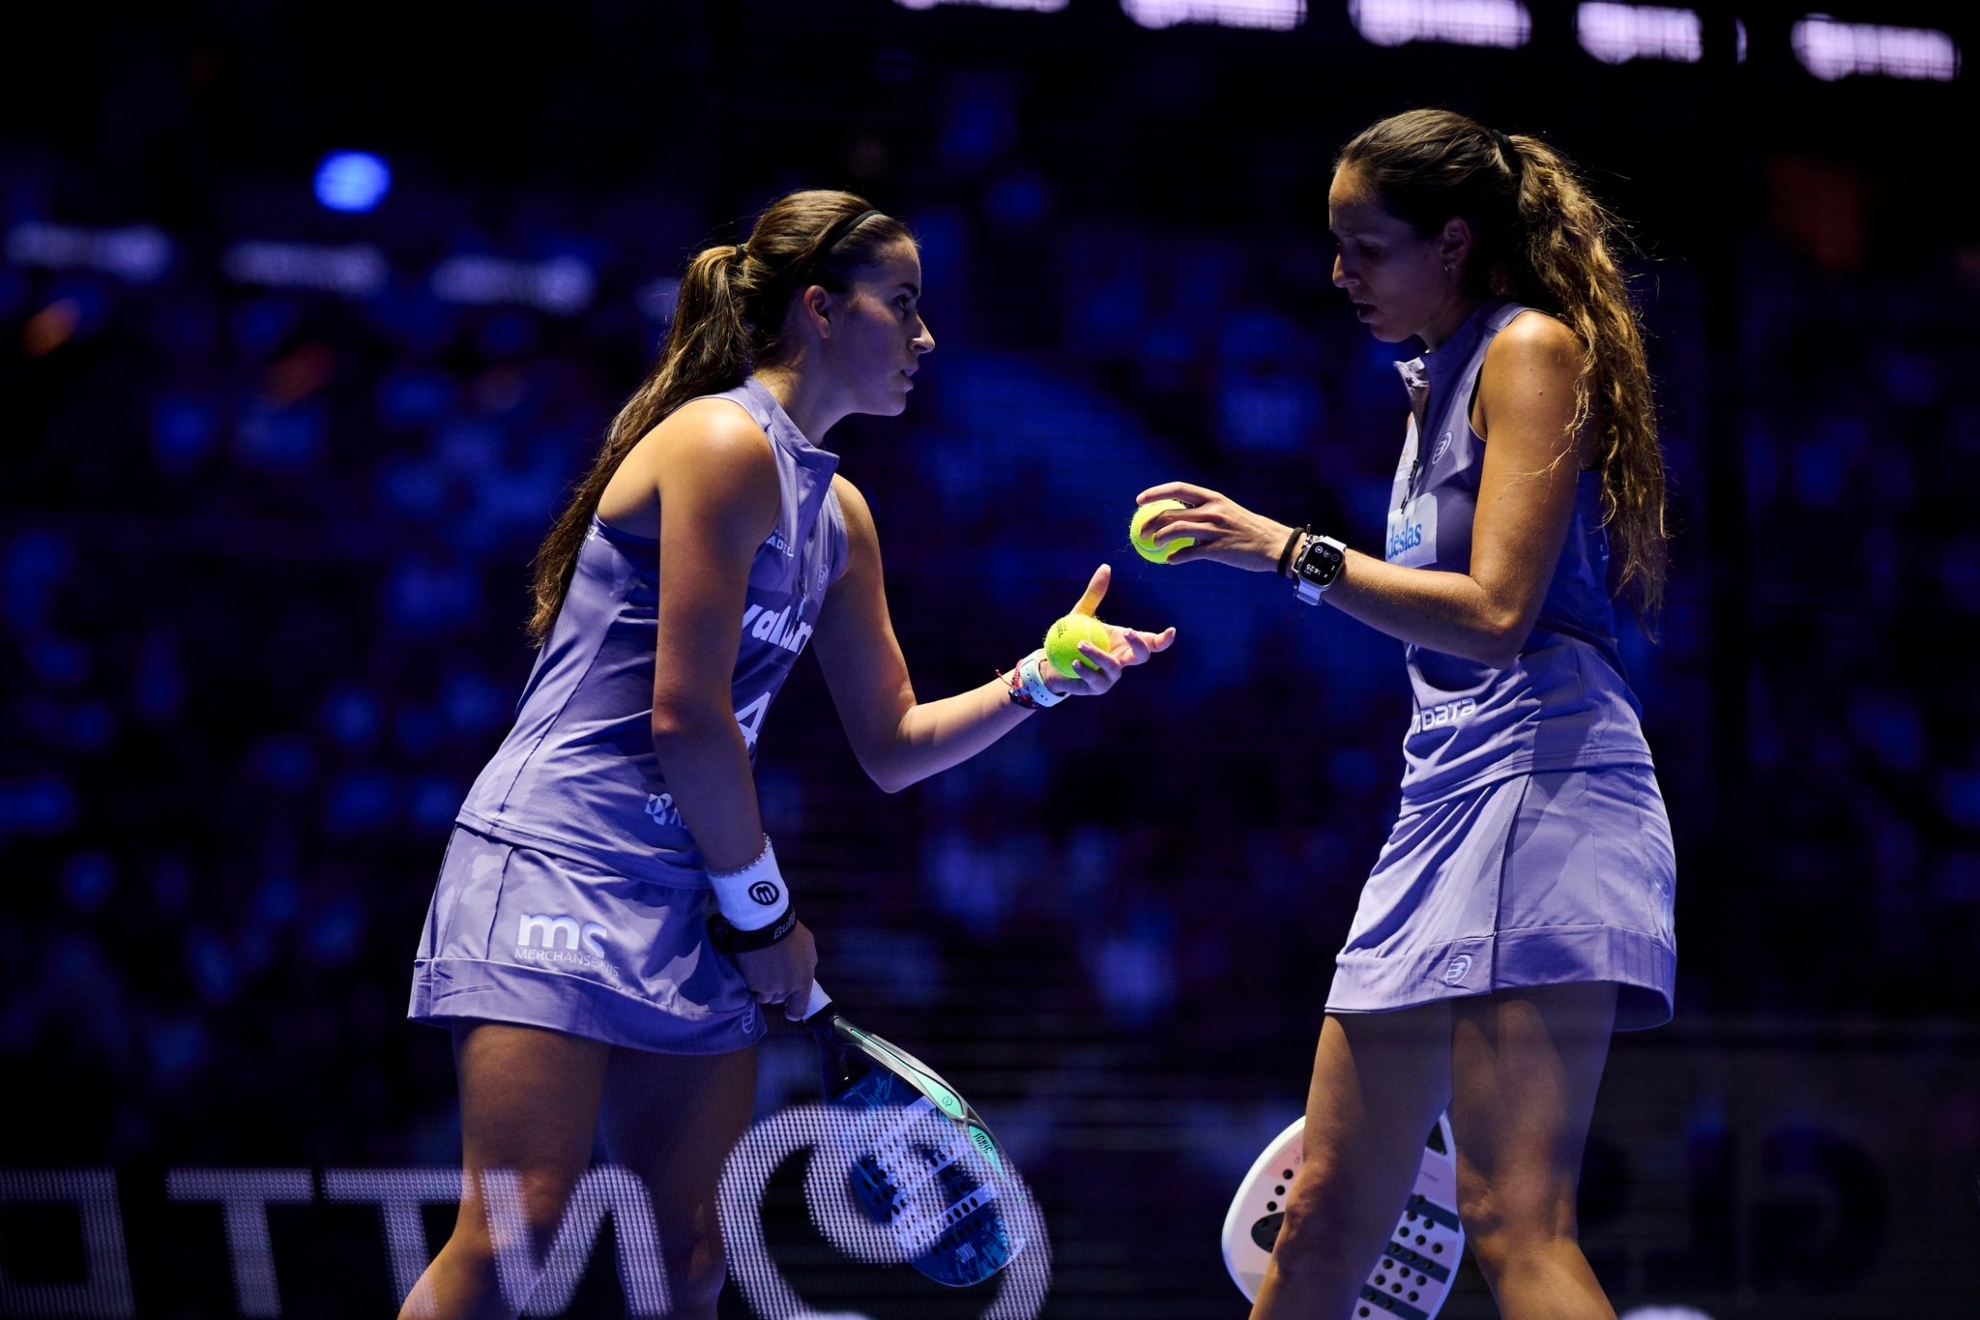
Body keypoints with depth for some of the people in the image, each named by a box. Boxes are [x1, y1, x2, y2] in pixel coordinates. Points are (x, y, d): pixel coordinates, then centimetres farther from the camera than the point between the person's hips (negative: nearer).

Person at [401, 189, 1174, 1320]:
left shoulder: (840, 513, 16)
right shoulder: (726, 442, -11)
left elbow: (892, 745, 22)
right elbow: (685, 716, -14)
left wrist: (1039, 679, 6)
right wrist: (765, 909, -5)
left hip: (692, 908, 9)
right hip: (558, 870, -9)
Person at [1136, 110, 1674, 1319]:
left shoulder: (1534, 347, -4)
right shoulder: (1442, 381, 24)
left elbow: (1495, 610, -14)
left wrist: (1293, 552, -14)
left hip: (1536, 780, -9)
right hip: (1447, 784, 9)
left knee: (1516, 1223, -18)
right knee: (1328, 1218, 7)